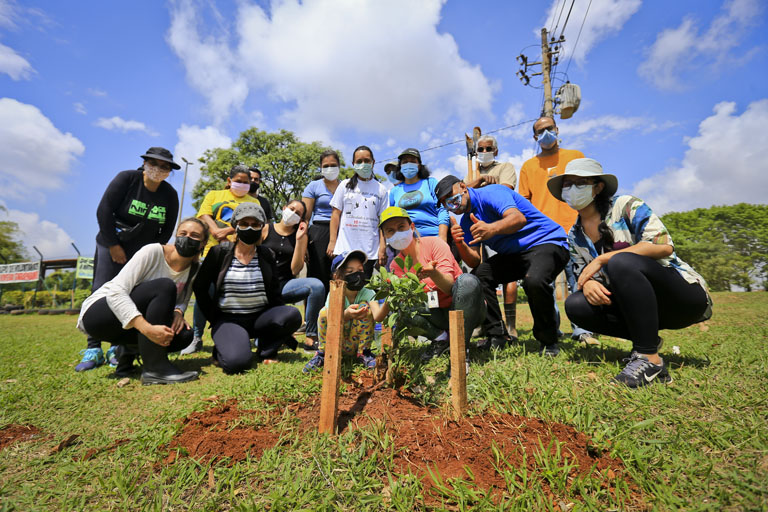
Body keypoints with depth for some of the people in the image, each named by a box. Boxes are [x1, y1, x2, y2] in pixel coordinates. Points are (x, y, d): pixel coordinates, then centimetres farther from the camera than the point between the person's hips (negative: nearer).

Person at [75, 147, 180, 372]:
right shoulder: (126, 179, -10)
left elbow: (166, 231, 1)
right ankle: (93, 349, 0)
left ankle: (118, 348, 2)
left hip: (144, 251, 1)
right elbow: (103, 211, -11)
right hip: (111, 244, -1)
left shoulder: (170, 195, -4)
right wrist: (113, 246, -11)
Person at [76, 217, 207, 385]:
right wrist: (147, 328, -40)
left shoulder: (195, 269, -1)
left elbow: (183, 300, 6)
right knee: (164, 286, -31)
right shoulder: (153, 252, -20)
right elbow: (116, 292, -27)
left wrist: (178, 312, -21)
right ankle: (154, 368, -29)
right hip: (97, 314, -6)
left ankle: (133, 349, 9)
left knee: (185, 334, -19)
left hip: (130, 326, 6)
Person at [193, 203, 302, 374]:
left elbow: (275, 295, 6)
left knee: (293, 314, -28)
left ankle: (266, 349, -1)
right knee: (237, 361, -30)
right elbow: (200, 288, 4)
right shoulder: (219, 253, 0)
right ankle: (223, 346, 7)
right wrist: (215, 321, -1)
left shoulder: (266, 255, 5)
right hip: (228, 319, -2)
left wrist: (282, 324, -3)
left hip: (260, 317, 2)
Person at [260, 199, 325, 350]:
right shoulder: (266, 229, 5)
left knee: (317, 286, -32)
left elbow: (295, 270, -4)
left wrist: (299, 240, -9)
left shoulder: (301, 236, 6)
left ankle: (310, 338, -21)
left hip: (285, 285, 1)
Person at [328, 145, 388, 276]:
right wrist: (332, 242, 0)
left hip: (370, 251, 0)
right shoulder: (345, 185, 11)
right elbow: (336, 214, 8)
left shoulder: (381, 190, 9)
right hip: (344, 249, 0)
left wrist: (383, 247, -4)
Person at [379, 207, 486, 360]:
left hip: (461, 308, -3)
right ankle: (440, 338, -5)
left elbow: (449, 287, -23)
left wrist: (433, 273, -44)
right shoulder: (396, 266, 0)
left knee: (468, 280, -35)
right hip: (437, 315, 3)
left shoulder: (433, 243, -13)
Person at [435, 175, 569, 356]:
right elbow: (474, 262, -3)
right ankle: (496, 336, 0)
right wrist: (459, 243, -22)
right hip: (514, 254, 8)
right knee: (477, 276, -9)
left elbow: (519, 218, -35)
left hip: (547, 242, -7)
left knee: (534, 281, -36)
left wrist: (492, 229, -54)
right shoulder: (466, 222, 7)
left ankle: (548, 341, -11)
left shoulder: (490, 193, -15)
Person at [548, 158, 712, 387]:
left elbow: (664, 245, -20)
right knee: (575, 305, -19)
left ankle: (650, 360, -25)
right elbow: (582, 274, 6)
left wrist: (602, 259, -23)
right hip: (640, 304, 5)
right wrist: (588, 283, -19)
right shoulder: (575, 236, 8)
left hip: (685, 294, -5)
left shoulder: (625, 206, -9)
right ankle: (646, 338, 0)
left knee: (620, 261, -34)